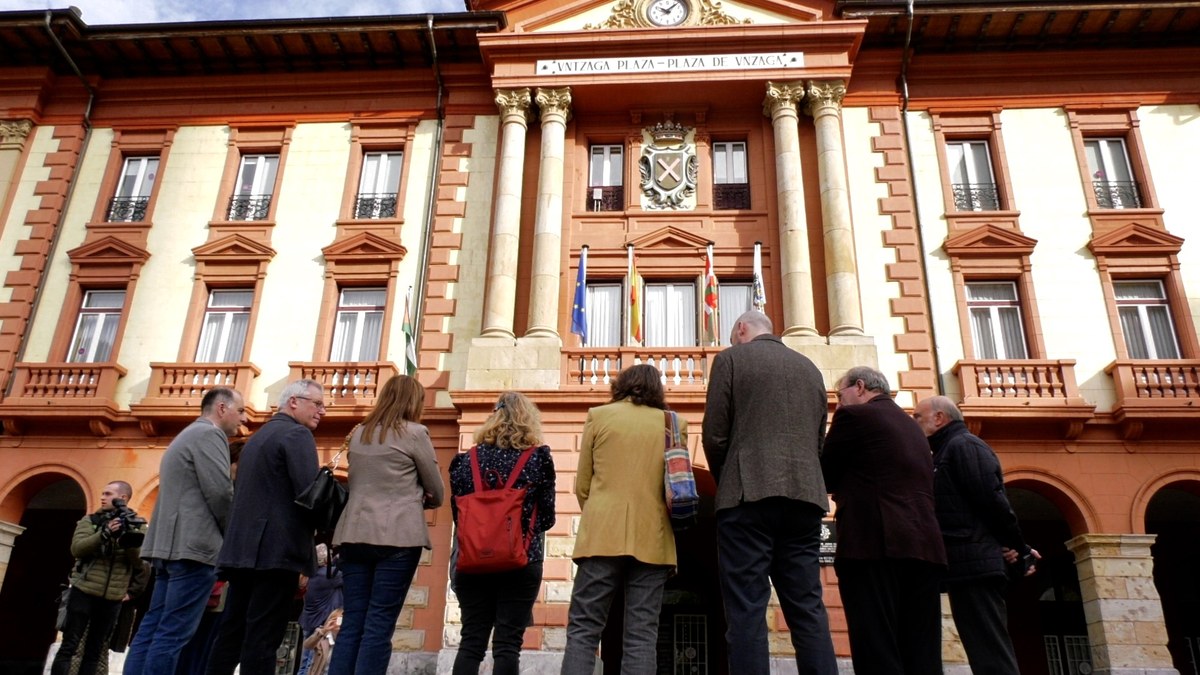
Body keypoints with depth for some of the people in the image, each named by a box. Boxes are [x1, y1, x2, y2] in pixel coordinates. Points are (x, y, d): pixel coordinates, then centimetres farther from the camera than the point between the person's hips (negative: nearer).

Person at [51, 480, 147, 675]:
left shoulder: (137, 525, 5)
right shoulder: (90, 520, 5)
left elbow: (139, 562, -3)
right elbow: (76, 549, -9)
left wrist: (128, 539, -20)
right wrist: (105, 533, -23)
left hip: (113, 598, 1)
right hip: (84, 591, -1)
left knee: (95, 651, 6)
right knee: (69, 646, -4)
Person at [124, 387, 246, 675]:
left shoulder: (186, 436, 24)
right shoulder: (209, 434, -7)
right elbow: (220, 492, -16)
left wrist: (224, 536, 19)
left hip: (171, 544, 10)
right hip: (194, 546, -10)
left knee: (152, 628, 9)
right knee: (173, 633, -9)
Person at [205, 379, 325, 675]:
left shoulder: (256, 437, 22)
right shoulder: (297, 434, -7)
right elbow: (310, 492, -18)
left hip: (242, 549, 9)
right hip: (276, 550, -9)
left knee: (231, 633, 10)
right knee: (262, 638, -7)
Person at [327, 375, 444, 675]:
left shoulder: (358, 433, 14)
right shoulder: (414, 433, -3)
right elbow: (437, 493, 3)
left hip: (354, 535, 6)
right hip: (397, 537, -5)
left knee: (351, 624, 6)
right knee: (379, 626, -3)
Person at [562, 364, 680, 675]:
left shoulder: (599, 415, 7)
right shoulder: (673, 424, 10)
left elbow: (581, 484, 9)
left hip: (603, 535, -1)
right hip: (652, 539, 1)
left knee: (583, 629, 1)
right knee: (642, 635, 2)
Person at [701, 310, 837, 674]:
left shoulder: (731, 358, 4)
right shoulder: (809, 367, 20)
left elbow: (714, 435, -2)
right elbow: (819, 439, 20)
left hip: (750, 494, -5)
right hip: (805, 495, 5)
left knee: (747, 609, -5)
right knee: (808, 607, 7)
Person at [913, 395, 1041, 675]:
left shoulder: (963, 445, -5)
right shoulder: (947, 451, 24)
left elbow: (991, 499, -15)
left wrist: (1019, 549, -10)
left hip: (974, 566, -10)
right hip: (969, 567, 10)